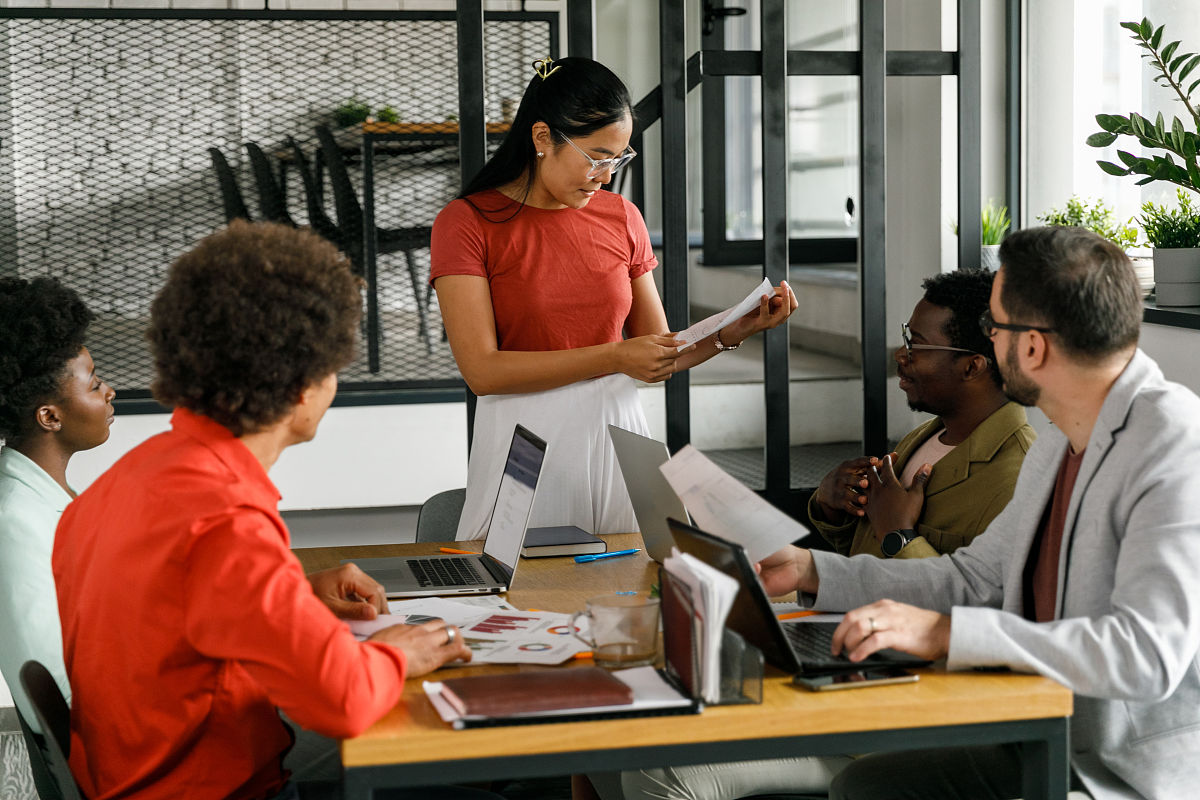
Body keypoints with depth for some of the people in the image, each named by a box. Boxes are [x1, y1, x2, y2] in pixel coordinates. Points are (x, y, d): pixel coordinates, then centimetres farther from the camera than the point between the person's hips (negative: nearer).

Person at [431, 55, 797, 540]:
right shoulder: (467, 223, -4)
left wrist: (735, 332, -6)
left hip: (617, 433, 4)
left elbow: (659, 359, 11)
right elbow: (482, 370, -13)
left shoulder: (621, 218, 9)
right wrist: (613, 359, -17)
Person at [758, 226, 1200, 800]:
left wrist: (945, 633, -31)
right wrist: (810, 570, 16)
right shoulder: (1056, 450, 11)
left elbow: (1148, 654, -30)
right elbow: (974, 577, 22)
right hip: (1049, 748, 9)